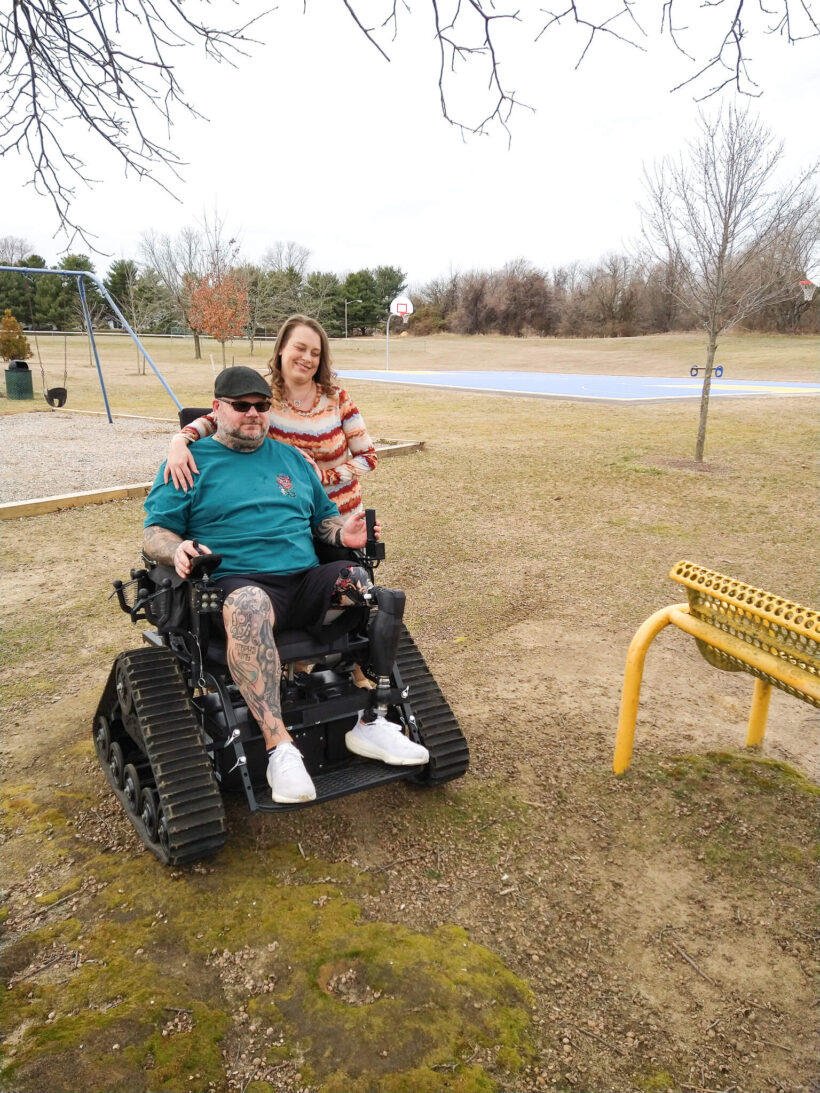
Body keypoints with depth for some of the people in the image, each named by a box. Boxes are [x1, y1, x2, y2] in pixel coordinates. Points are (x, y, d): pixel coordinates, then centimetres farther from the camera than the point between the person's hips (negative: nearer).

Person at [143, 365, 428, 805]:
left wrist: (343, 532, 2)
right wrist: (177, 549, -19)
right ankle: (279, 748, -38)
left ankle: (368, 724, -17)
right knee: (247, 606, -40)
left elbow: (324, 517, 27)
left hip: (305, 580, 5)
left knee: (364, 584, -24)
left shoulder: (290, 458, 25)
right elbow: (154, 532, 6)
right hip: (239, 583, -4)